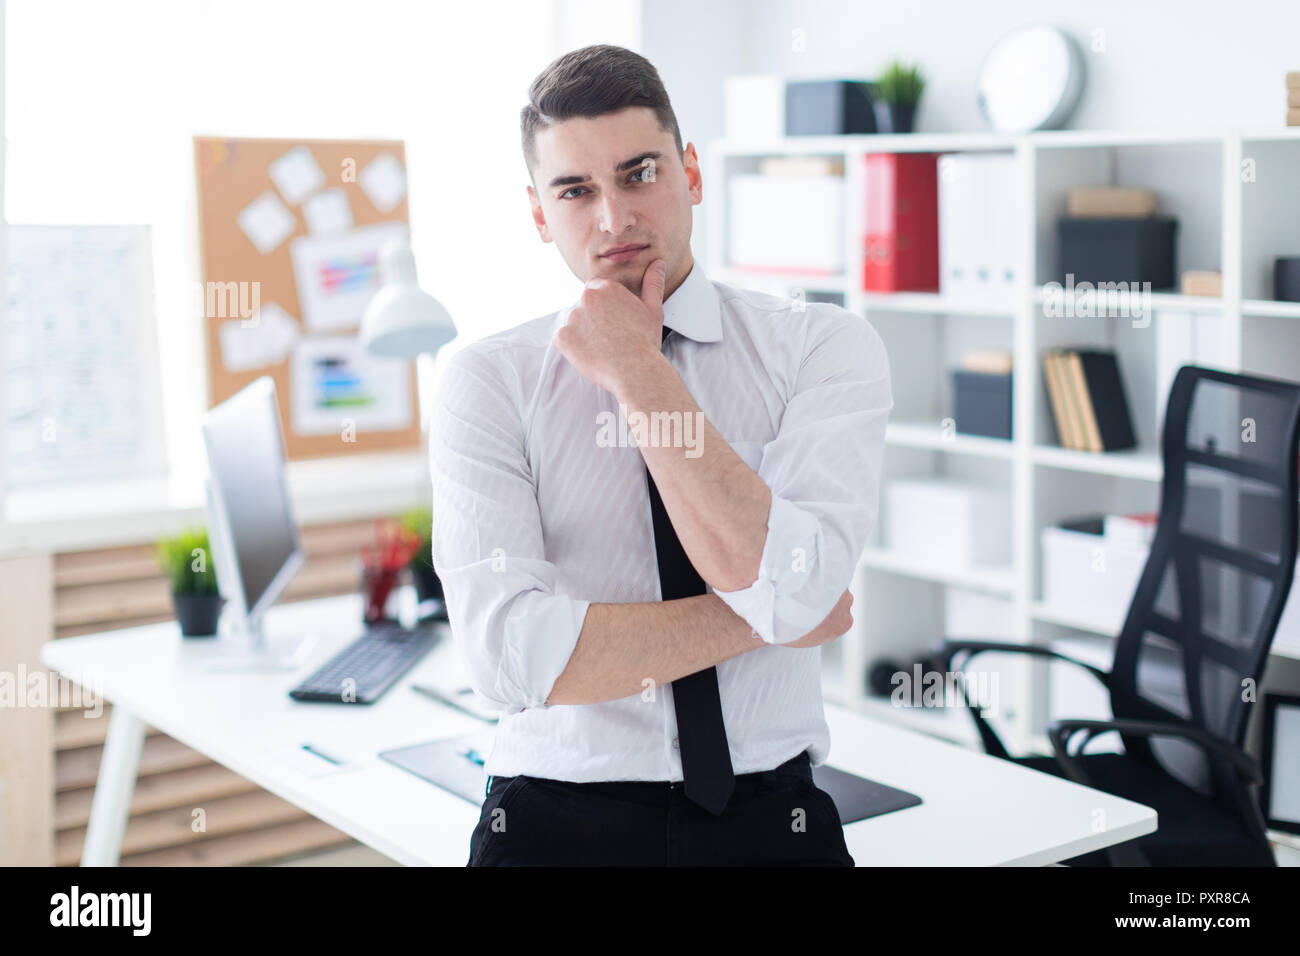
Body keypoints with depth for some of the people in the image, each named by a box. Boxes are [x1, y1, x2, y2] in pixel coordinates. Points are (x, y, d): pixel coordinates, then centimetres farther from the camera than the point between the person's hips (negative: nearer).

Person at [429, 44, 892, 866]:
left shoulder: (825, 345, 1)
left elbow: (783, 583, -14)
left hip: (768, 822, 1)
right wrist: (756, 619, -9)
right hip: (556, 822, 0)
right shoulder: (487, 382, -1)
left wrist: (639, 374, -10)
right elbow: (512, 654, -12)